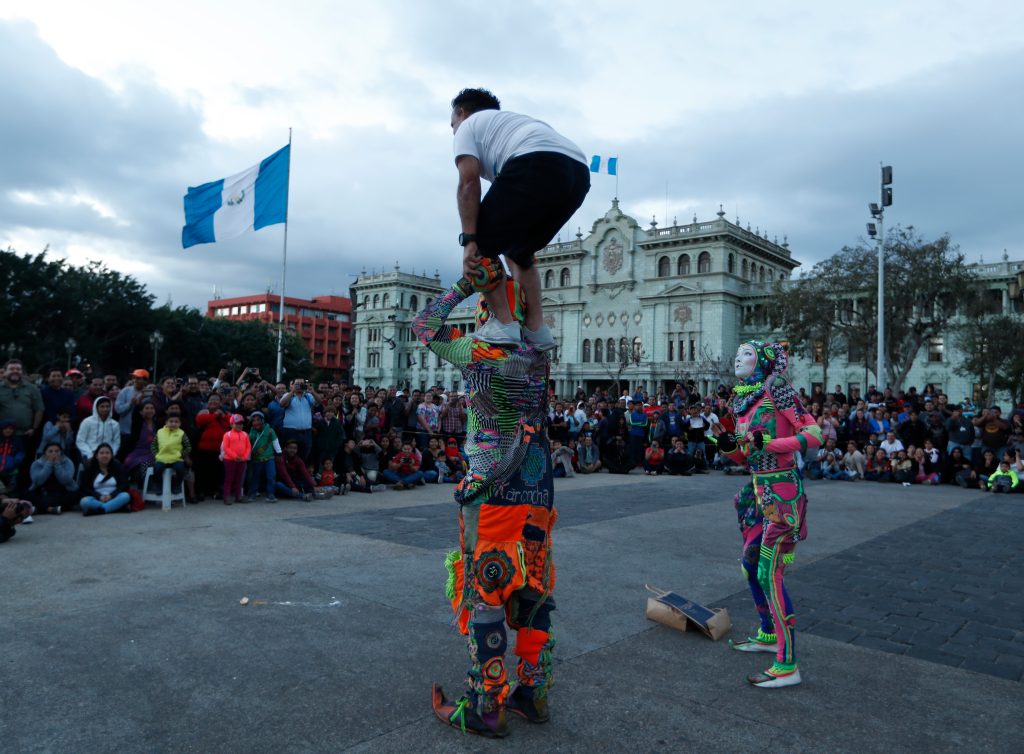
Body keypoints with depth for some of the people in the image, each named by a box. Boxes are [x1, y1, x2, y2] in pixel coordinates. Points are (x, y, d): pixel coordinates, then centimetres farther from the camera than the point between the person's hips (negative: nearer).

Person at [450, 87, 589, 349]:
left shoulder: (468, 126, 23)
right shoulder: (511, 122, 44)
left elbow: (468, 182, 4)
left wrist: (469, 241, -2)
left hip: (536, 165, -8)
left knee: (480, 248, 6)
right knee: (518, 250, 24)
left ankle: (504, 323, -2)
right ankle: (536, 328, 15)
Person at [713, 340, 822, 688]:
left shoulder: (776, 390, -10)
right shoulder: (743, 400, 12)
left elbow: (813, 434, -16)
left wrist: (767, 443, -24)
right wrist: (728, 446, -4)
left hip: (782, 492, -9)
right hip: (760, 491, 9)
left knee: (769, 574, -8)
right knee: (750, 565, 18)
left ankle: (788, 666, 0)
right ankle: (768, 635, 38)